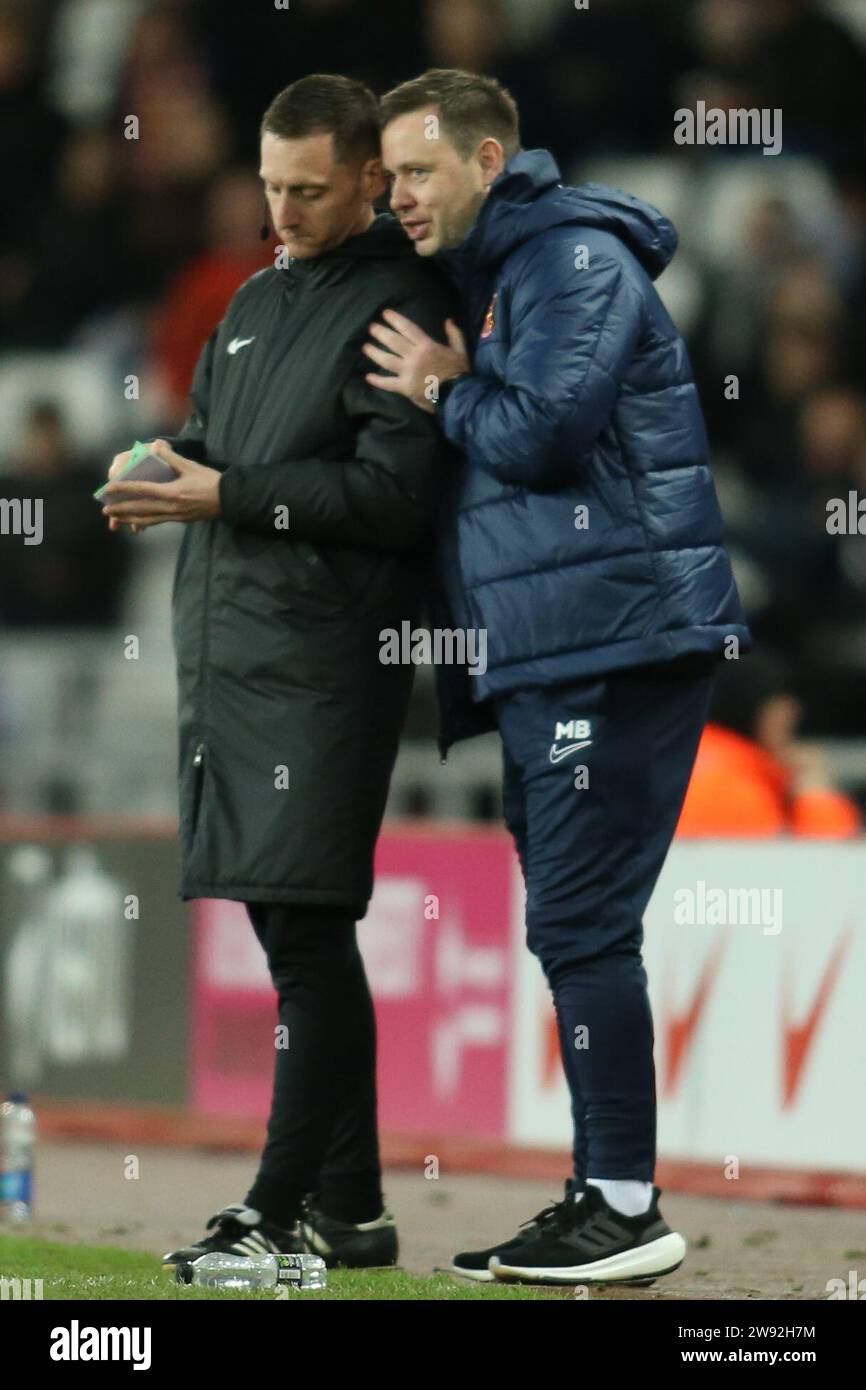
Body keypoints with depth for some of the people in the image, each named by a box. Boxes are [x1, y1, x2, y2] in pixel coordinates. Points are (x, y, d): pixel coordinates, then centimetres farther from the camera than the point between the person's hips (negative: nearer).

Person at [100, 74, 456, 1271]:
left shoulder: (401, 305, -6)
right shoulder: (257, 301, 21)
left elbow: (396, 492, -14)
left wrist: (230, 495, -16)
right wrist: (165, 473, 4)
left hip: (322, 662, -8)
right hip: (225, 652, 8)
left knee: (305, 924, -10)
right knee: (282, 920, 8)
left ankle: (286, 1204, -9)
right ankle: (348, 1207, 13)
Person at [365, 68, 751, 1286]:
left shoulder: (576, 261, -9)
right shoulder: (492, 279, 22)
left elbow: (544, 429, -21)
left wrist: (447, 394, -5)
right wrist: (457, 394, 7)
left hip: (616, 645, -10)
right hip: (551, 657, 10)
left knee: (581, 925, -11)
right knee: (573, 930, 12)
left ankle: (628, 1209, -8)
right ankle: (598, 1197, 16)